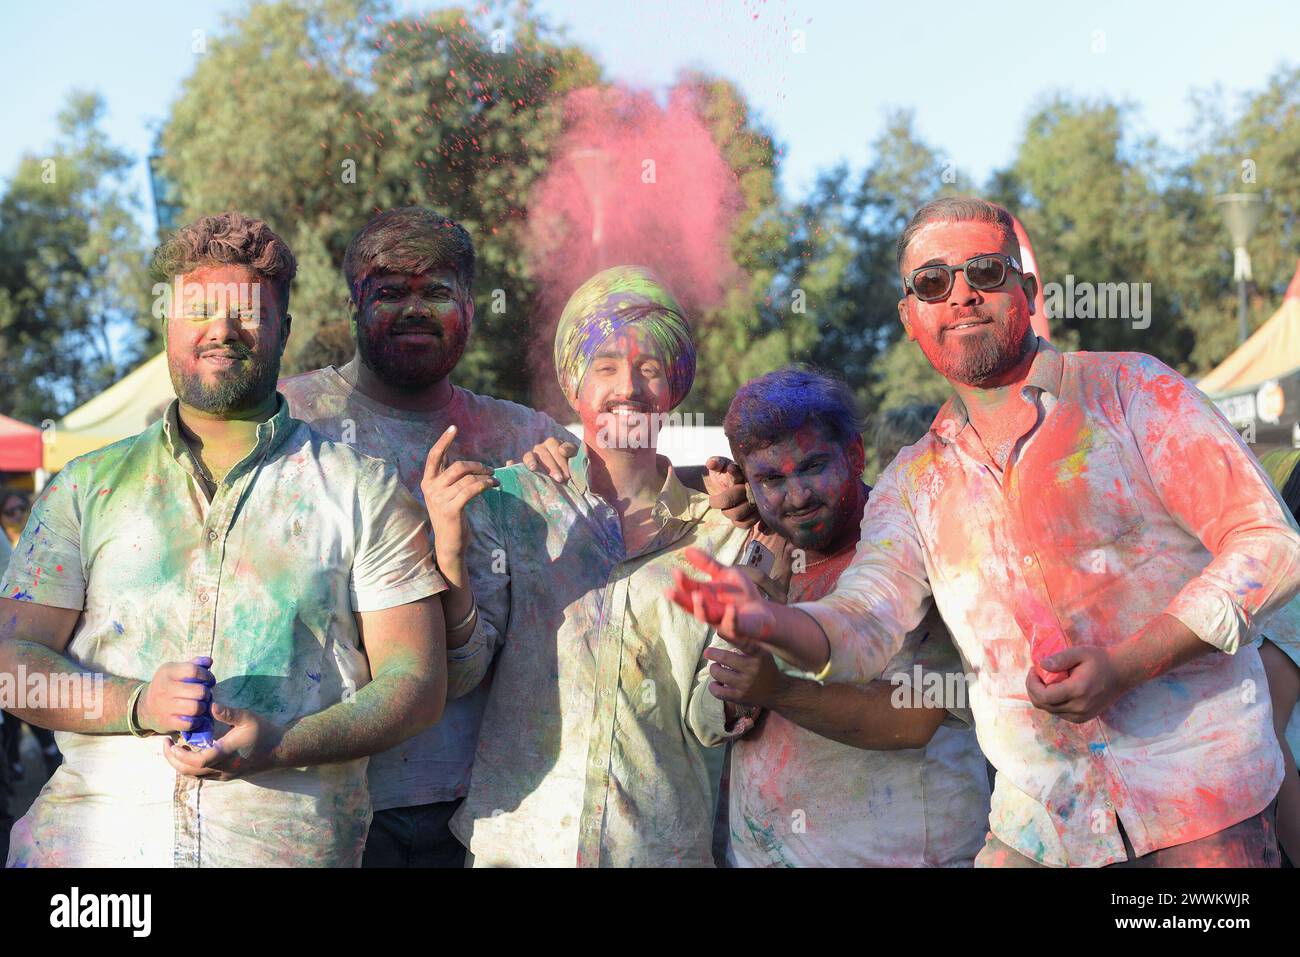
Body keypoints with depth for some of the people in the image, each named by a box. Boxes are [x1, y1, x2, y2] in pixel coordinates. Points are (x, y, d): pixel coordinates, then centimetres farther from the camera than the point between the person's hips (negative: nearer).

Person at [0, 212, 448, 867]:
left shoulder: (363, 493, 7)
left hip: (289, 838, -1)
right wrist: (140, 706, -12)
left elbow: (416, 681, 2)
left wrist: (282, 745, -15)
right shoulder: (88, 486, 13)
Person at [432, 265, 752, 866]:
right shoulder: (509, 502, 0)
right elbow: (458, 675, -5)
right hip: (518, 838, -1)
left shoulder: (719, 531, 1)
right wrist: (450, 558, -21)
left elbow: (708, 724, -1)